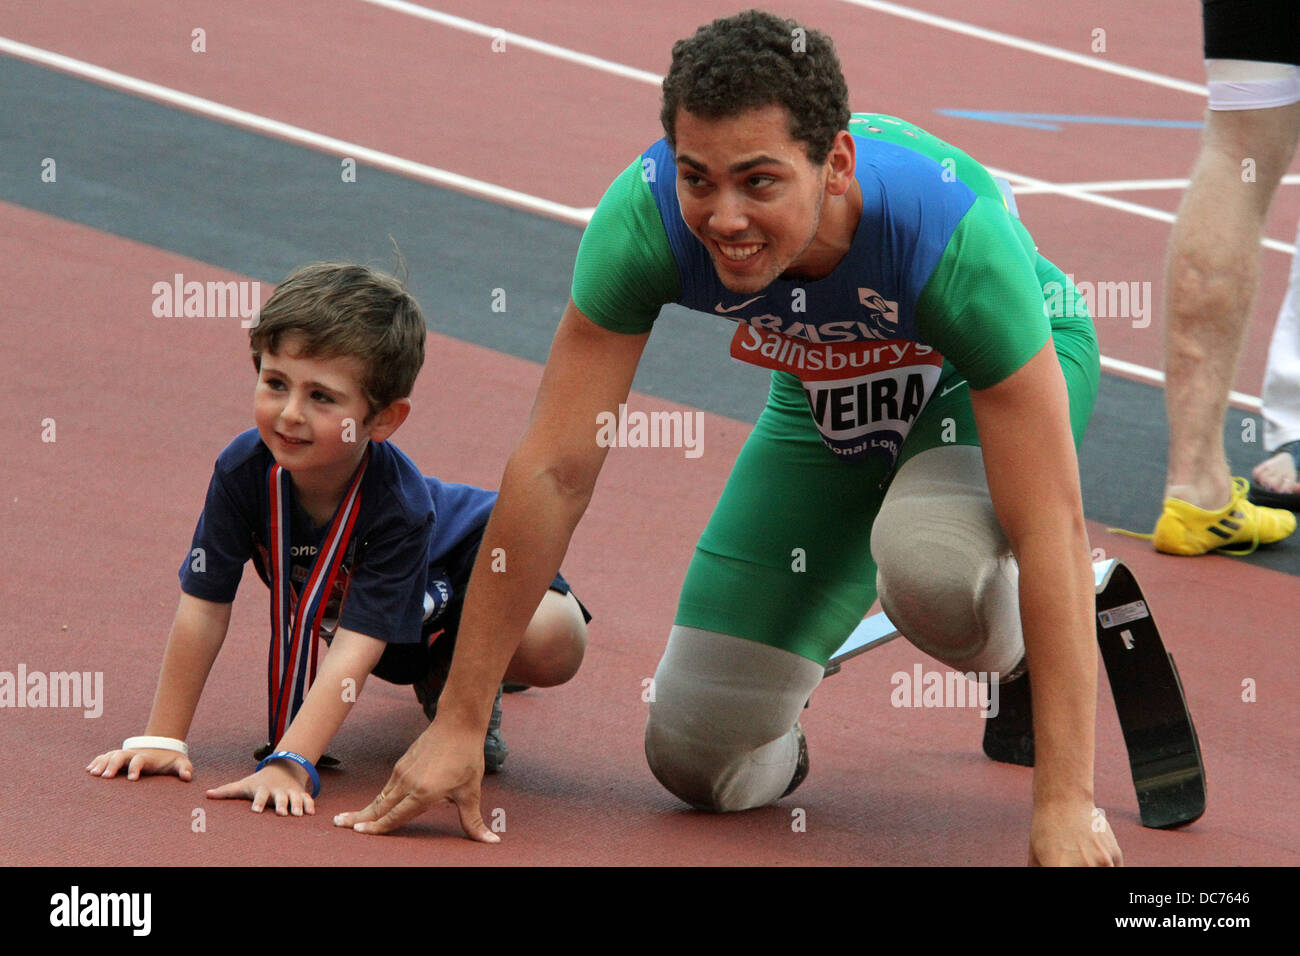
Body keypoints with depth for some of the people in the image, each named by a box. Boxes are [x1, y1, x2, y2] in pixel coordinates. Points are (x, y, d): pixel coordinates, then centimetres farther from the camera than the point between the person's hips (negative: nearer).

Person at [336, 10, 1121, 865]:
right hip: (828, 397, 3)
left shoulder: (954, 231, -41)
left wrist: (1064, 804, -43)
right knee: (702, 763, -2)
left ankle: (1022, 662, -4)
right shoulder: (645, 218, -33)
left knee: (926, 563, -38)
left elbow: (1051, 527, -39)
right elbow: (555, 472, -26)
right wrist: (459, 724, -26)